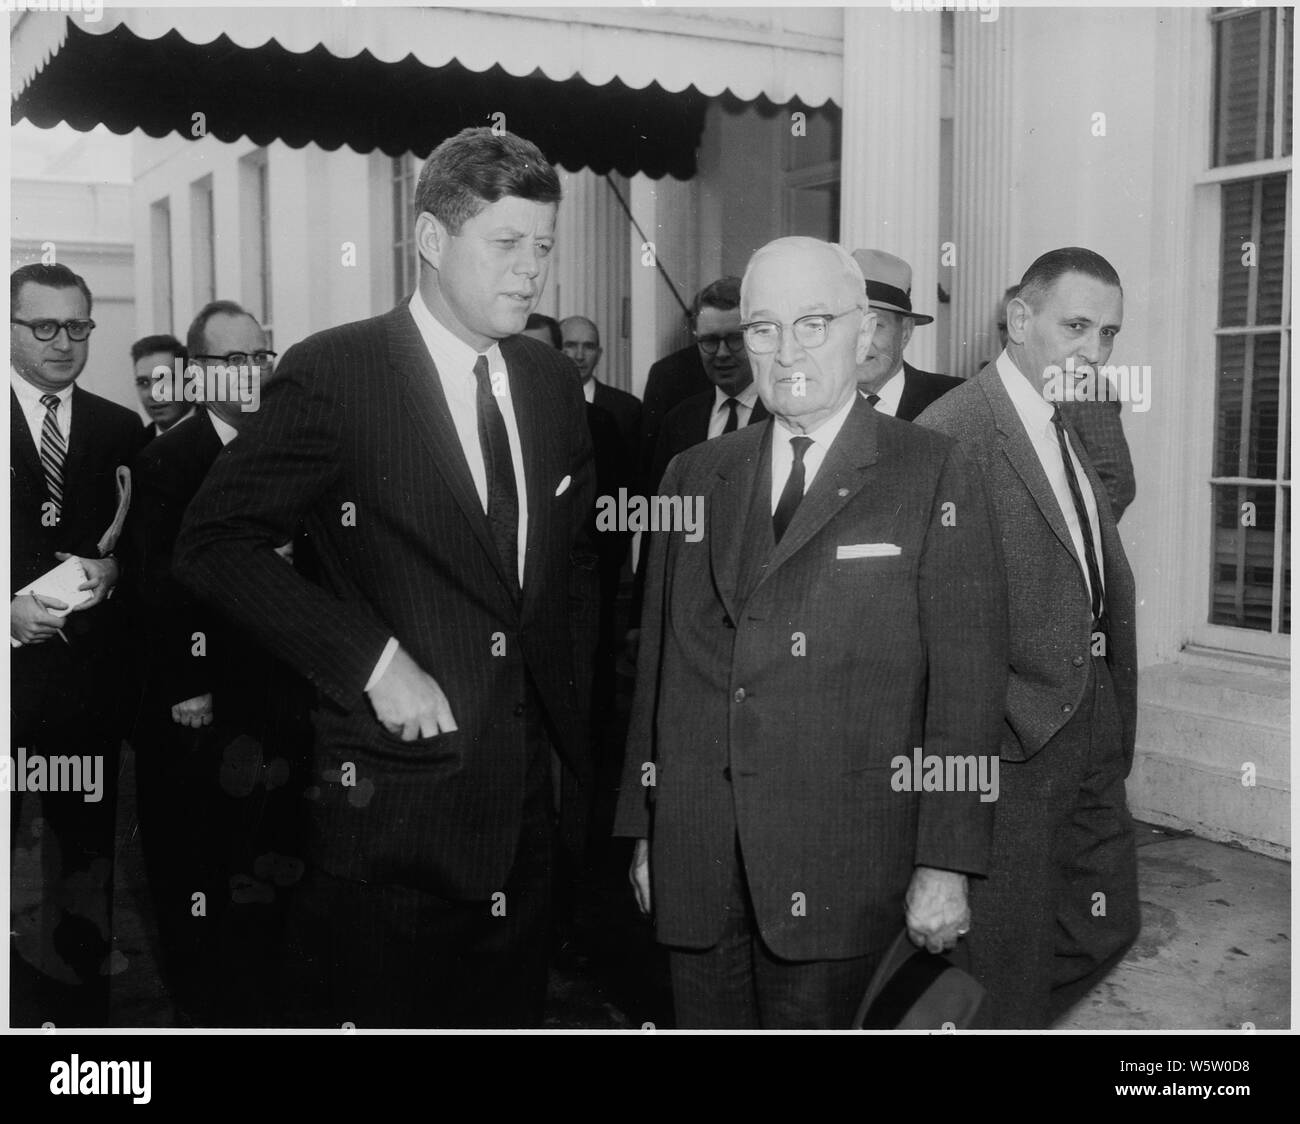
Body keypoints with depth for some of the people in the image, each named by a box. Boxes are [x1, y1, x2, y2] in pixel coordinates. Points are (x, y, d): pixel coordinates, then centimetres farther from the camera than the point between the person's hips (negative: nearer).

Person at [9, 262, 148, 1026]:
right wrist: (7, 608, -15)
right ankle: (19, 999, 20)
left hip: (91, 675, 2)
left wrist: (112, 571, -10)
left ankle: (85, 997, 23)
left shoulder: (123, 430, 9)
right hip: (12, 668, -2)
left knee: (89, 845, 9)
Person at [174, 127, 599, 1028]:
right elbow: (215, 542, -11)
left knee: (510, 1010, 16)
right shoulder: (333, 374, -10)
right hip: (388, 806, -5)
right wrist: (372, 658, -18)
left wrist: (577, 722, 10)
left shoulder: (553, 381, 8)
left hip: (525, 794, 6)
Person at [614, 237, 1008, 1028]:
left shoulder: (934, 477, -3)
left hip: (839, 864, -3)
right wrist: (645, 828, 10)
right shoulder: (694, 478, 10)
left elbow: (969, 683, -6)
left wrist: (947, 863, -9)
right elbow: (660, 664, 11)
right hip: (696, 856, 4)